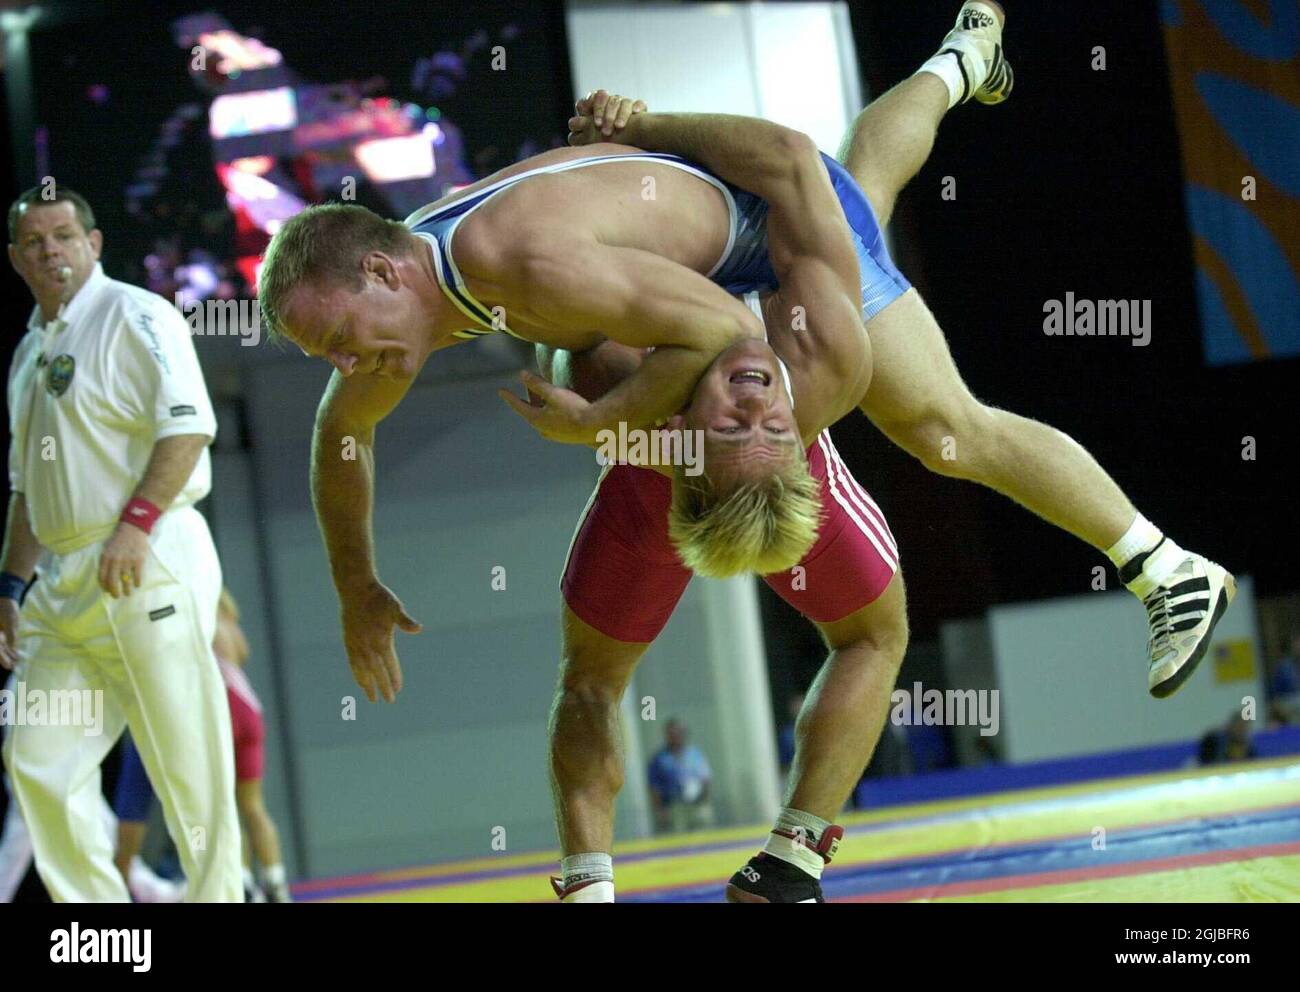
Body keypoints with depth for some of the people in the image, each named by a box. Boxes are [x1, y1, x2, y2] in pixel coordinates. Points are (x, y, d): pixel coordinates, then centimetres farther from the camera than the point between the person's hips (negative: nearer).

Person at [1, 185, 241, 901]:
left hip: (146, 569, -8)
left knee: (185, 762, -7)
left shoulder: (135, 316, -3)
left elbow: (188, 427, -14)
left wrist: (135, 523, -22)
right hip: (62, 587, 8)